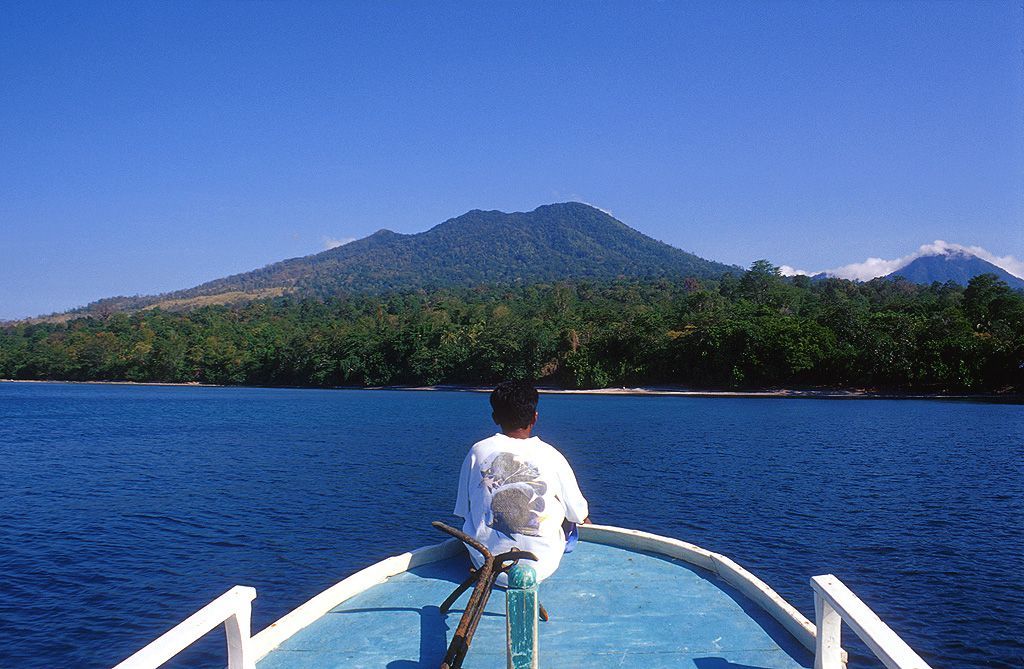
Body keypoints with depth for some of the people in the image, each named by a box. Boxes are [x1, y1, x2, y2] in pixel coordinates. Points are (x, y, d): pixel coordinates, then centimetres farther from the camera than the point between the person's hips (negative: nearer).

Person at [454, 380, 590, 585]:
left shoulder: (478, 451, -7)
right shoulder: (551, 455, -8)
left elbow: (463, 511, 3)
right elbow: (580, 514, 4)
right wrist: (586, 520, 29)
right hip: (541, 567, 3)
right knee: (569, 519, 30)